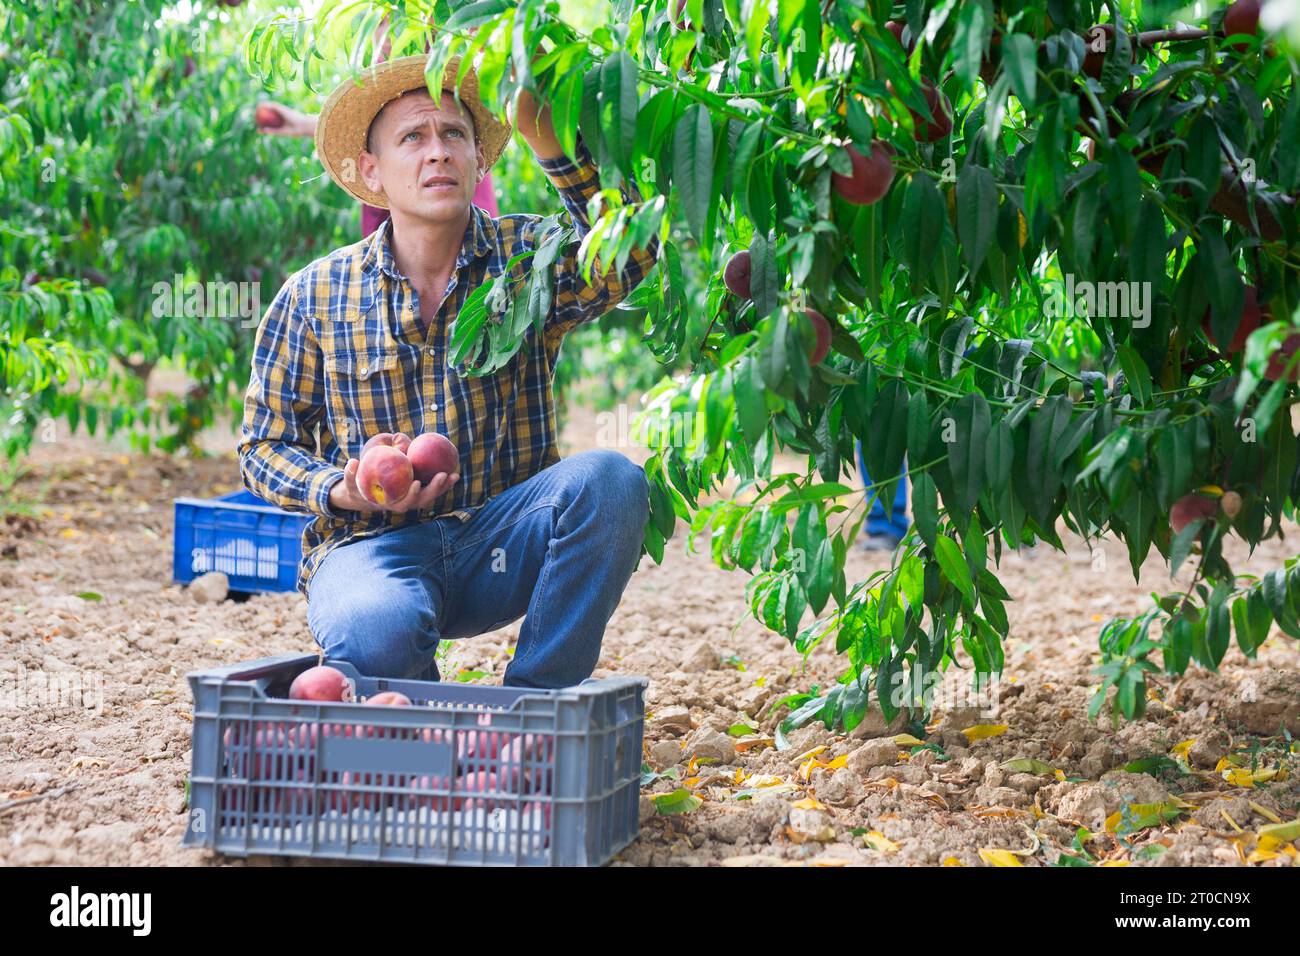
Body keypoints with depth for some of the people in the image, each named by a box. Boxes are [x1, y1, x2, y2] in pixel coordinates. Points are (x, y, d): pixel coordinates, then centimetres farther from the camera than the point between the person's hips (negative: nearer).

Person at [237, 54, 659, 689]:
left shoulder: (527, 257, 2)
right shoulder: (314, 296, 4)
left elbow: (628, 256, -21)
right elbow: (265, 442, 8)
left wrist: (543, 134, -27)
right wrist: (342, 491, -14)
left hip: (503, 541, 1)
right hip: (374, 541, -1)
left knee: (608, 479, -29)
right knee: (373, 631, -36)